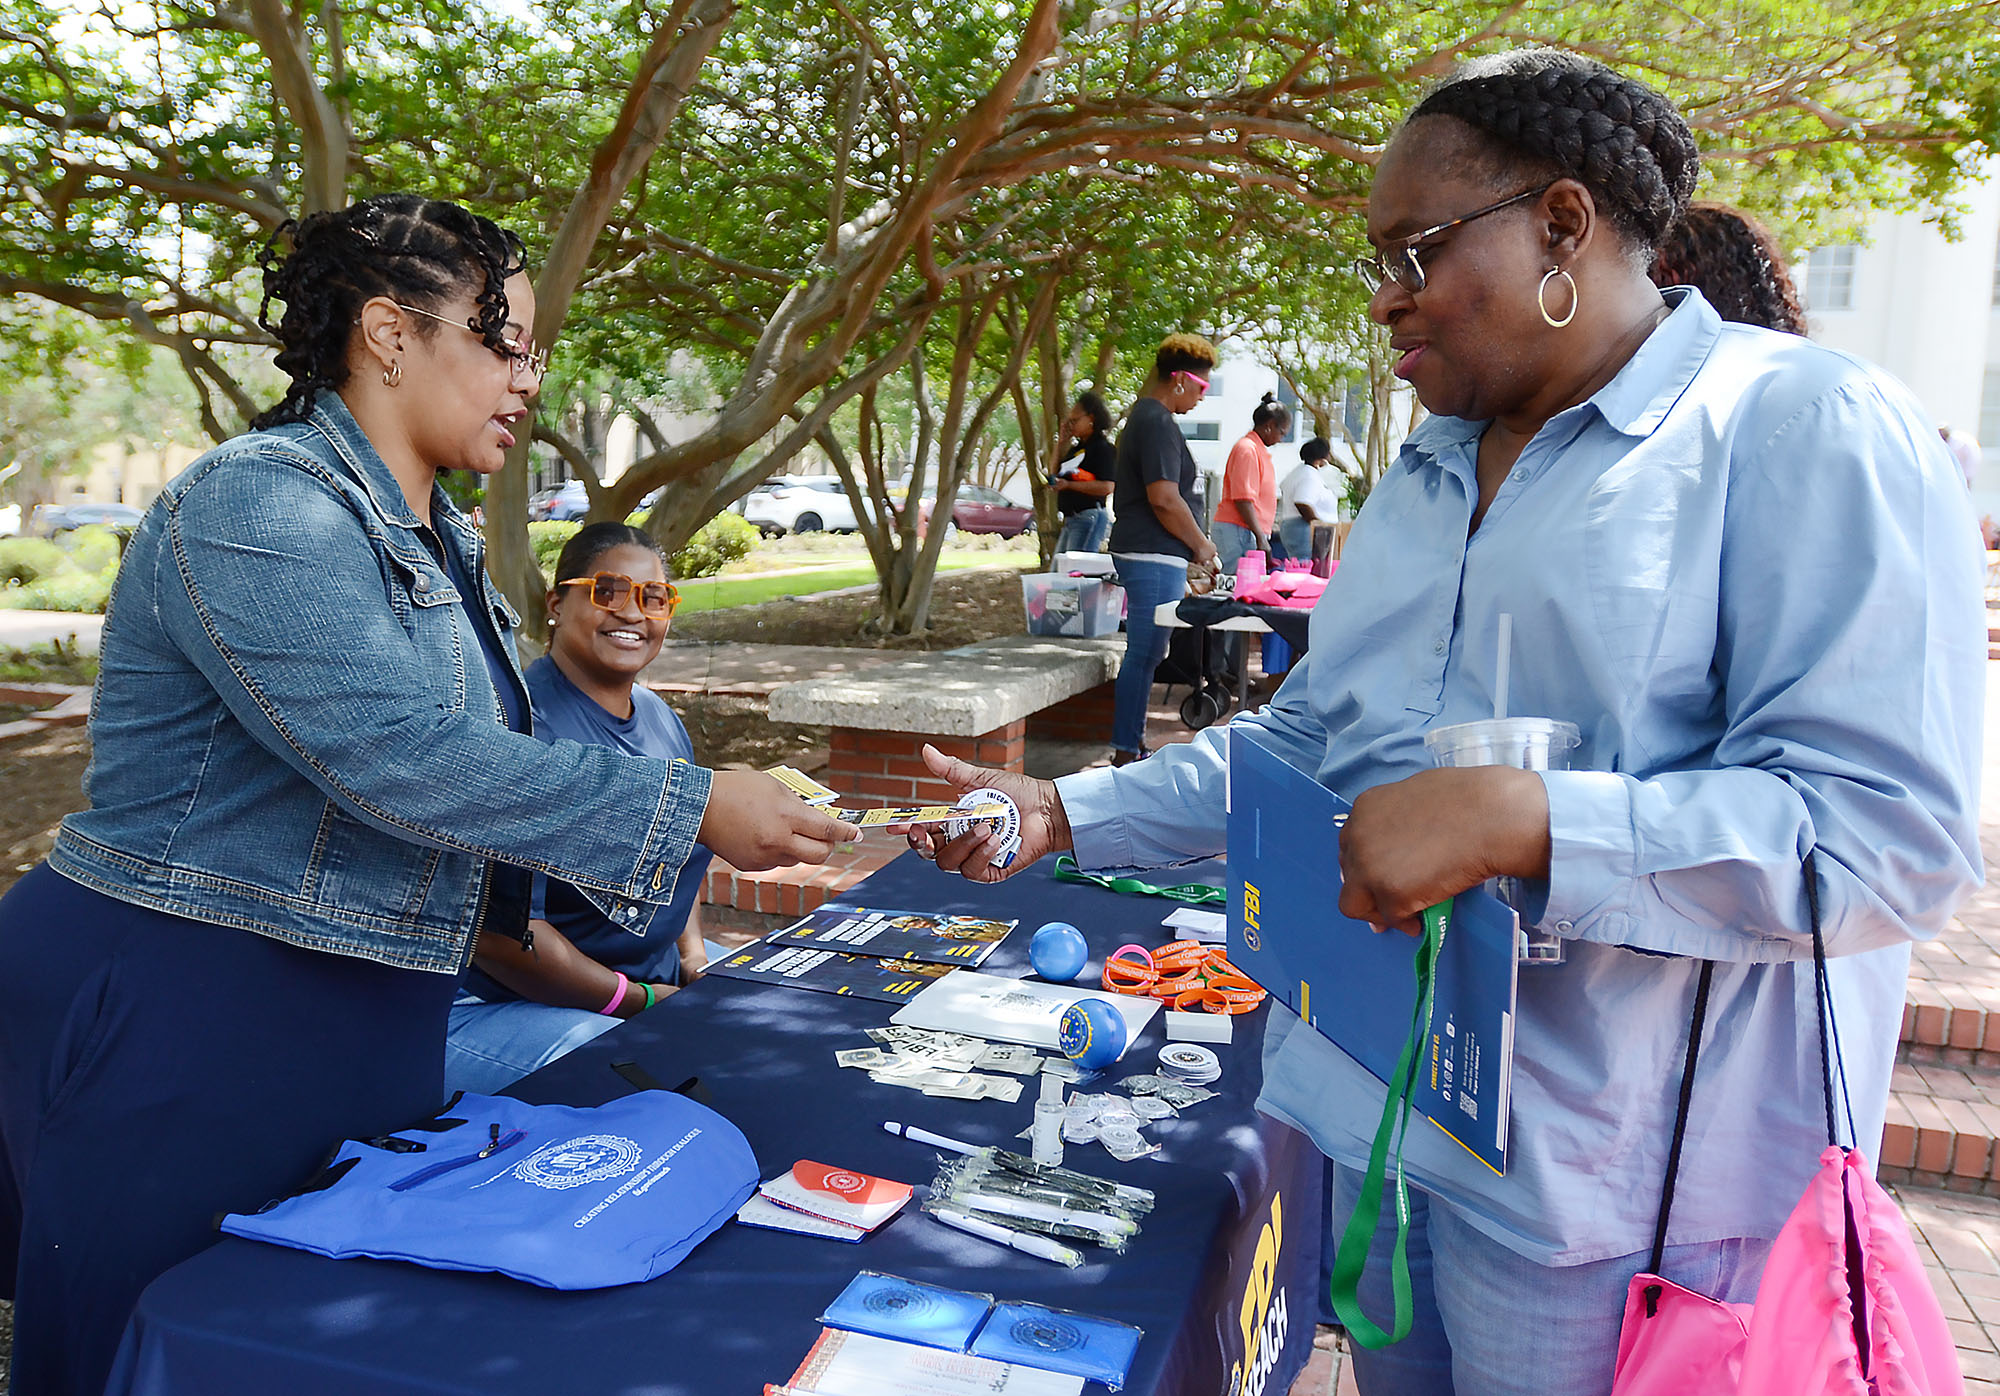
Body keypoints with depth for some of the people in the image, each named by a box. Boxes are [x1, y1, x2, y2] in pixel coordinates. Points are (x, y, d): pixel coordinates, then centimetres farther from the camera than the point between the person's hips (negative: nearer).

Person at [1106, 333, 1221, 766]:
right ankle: (1126, 752, -3)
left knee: (1144, 653, 14)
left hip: (1139, 552, 11)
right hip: (1155, 556, -11)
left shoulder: (1142, 417, 20)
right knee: (1144, 654, -7)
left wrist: (1191, 549, 24)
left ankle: (1132, 745, 21)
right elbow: (1165, 499, -21)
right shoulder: (1158, 423, -14)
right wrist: (1201, 544, -8)